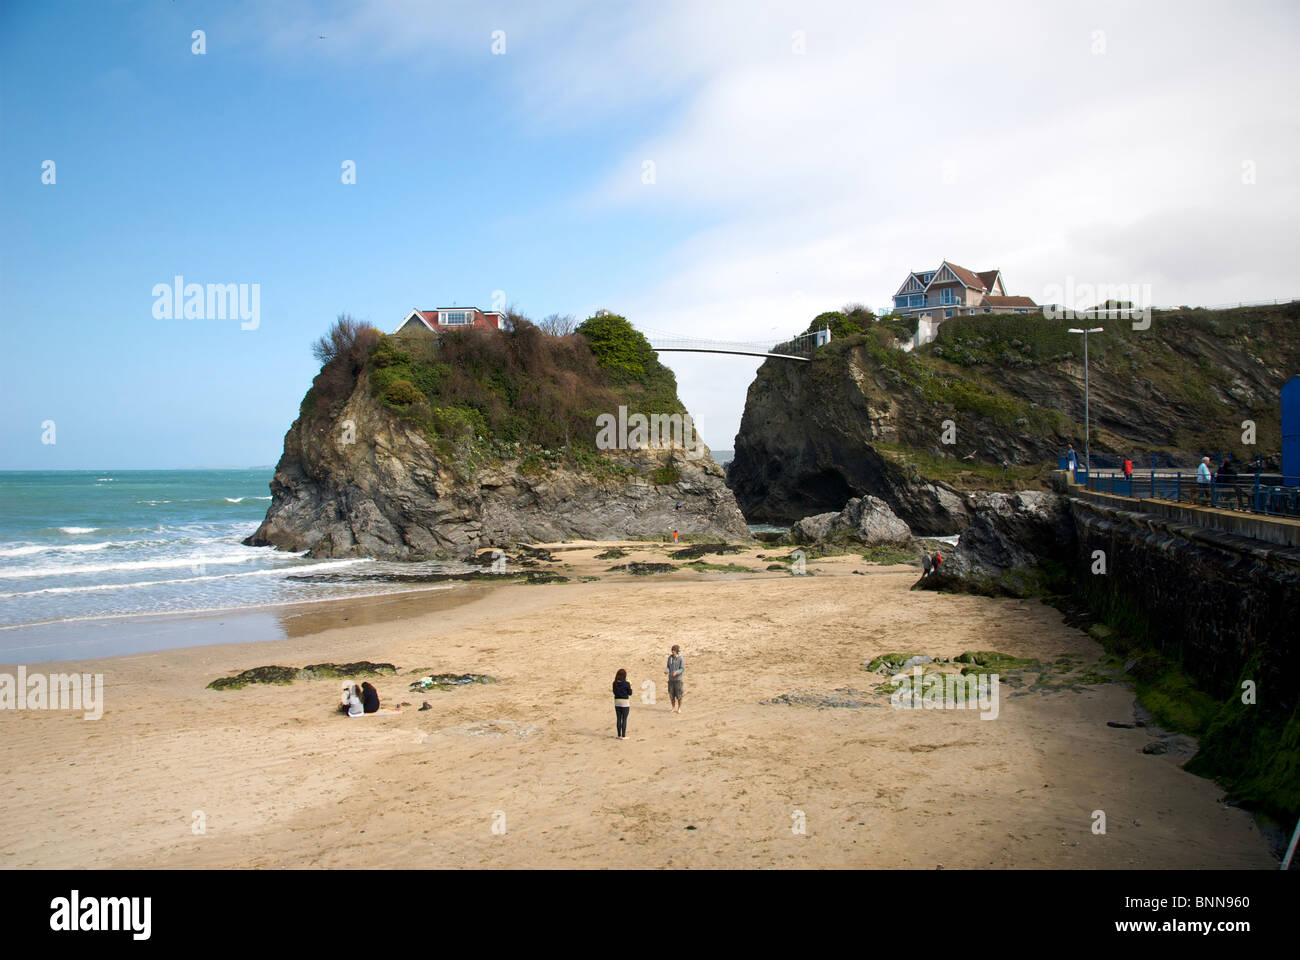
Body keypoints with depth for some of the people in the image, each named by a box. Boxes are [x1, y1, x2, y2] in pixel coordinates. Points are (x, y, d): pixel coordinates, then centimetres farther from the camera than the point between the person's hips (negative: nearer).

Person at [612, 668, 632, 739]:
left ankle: (619, 735, 16)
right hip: (625, 703, -4)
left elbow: (614, 692, 10)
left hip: (617, 702, 4)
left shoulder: (615, 683, -2)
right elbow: (630, 693, -6)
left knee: (618, 719, 11)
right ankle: (623, 736, 2)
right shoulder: (626, 684, -14)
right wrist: (630, 687, 11)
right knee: (624, 719, 2)